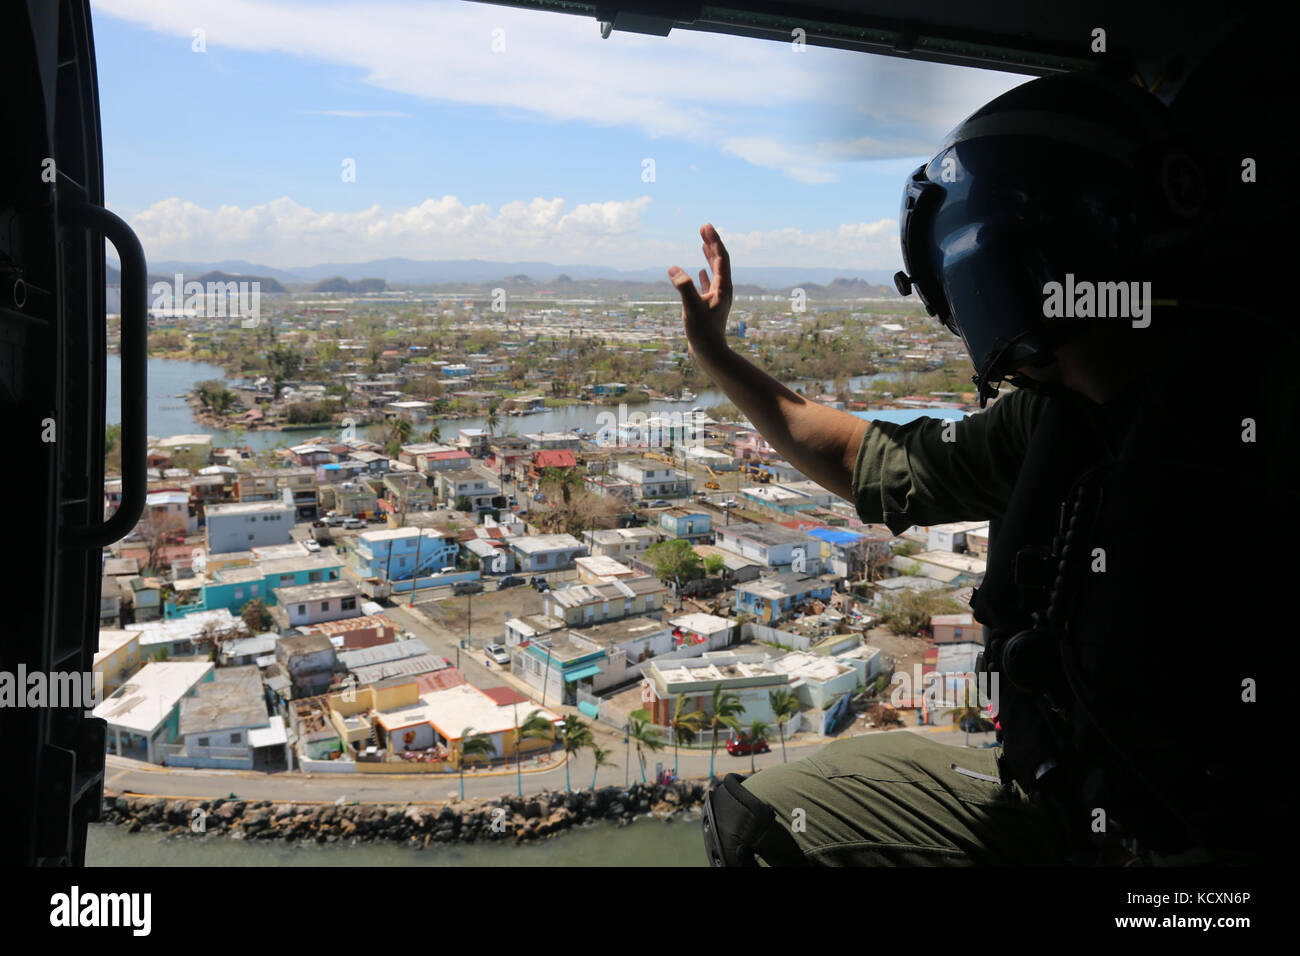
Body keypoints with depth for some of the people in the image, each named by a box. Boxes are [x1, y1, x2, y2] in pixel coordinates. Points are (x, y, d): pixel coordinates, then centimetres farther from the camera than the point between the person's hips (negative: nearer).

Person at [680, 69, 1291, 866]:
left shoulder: (1258, 408, -22)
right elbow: (877, 466, 12)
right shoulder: (1051, 417, 0)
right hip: (1060, 802, 6)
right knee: (754, 815, 5)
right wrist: (716, 354, 16)